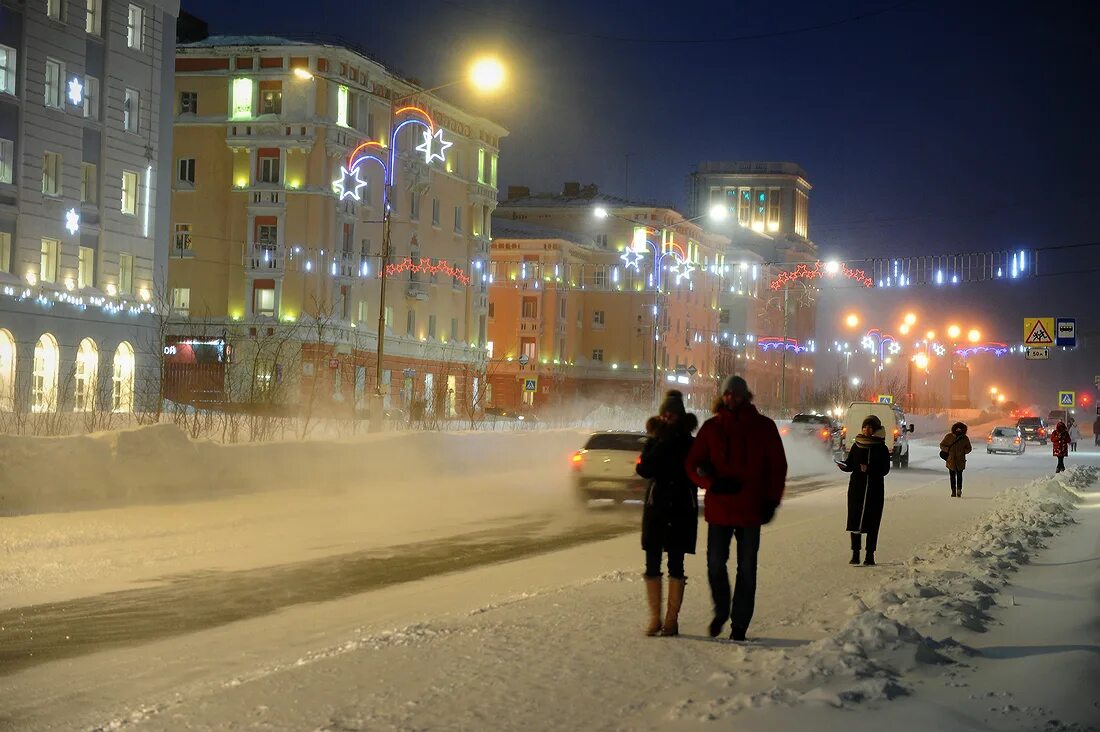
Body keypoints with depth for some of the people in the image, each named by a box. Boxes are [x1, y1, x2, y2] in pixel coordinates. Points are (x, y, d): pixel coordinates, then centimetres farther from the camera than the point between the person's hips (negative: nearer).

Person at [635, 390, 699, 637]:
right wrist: (662, 443, -14)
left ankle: (672, 619, 5)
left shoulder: (691, 445, 3)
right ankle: (655, 618, 7)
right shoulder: (653, 443, 7)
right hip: (656, 506, 2)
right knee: (652, 563, -1)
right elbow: (643, 469, -10)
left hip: (682, 508, -2)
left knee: (676, 564, 0)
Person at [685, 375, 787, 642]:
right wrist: (713, 483, -16)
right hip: (718, 508, 1)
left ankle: (740, 623, 14)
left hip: (751, 510, -1)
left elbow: (778, 467, 4)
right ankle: (721, 611, 27)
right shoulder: (711, 427, 3)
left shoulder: (764, 427, 1)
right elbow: (693, 465, 3)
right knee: (715, 564, 3)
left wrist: (771, 501, -4)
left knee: (746, 569, 5)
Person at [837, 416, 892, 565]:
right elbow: (850, 465, 9)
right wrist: (843, 465, -13)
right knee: (855, 519, -2)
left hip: (875, 490, -2)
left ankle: (870, 555, 4)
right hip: (856, 487, 2)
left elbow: (885, 469, -5)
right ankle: (855, 554, 5)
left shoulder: (881, 448, 0)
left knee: (872, 522, -1)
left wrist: (869, 469, -20)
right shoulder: (856, 446, 7)